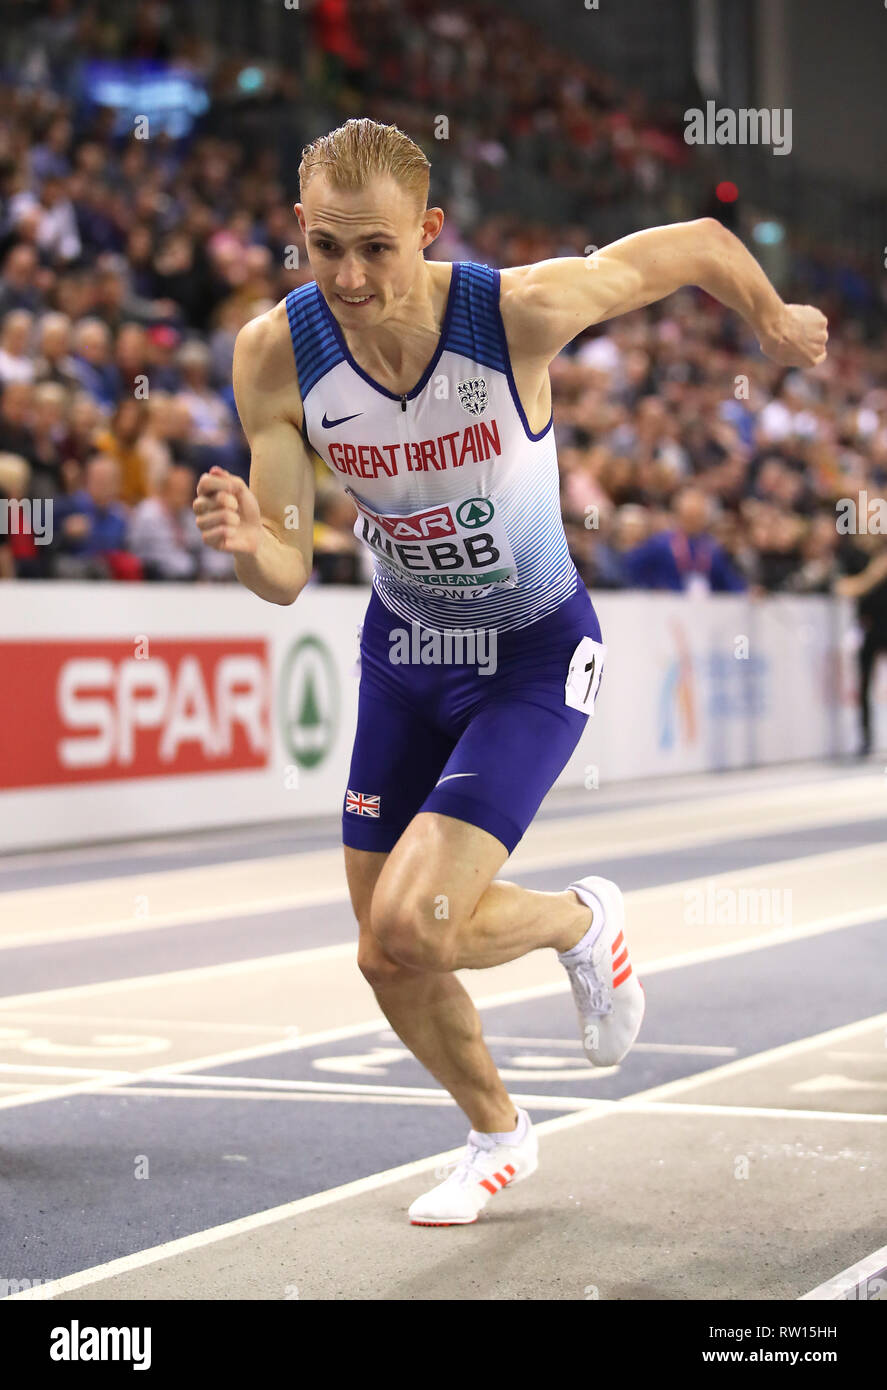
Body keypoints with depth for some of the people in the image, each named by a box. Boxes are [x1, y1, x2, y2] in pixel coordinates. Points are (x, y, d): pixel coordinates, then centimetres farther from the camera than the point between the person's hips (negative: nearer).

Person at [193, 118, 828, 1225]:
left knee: (414, 926, -21)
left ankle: (580, 920, 14)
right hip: (404, 643, 4)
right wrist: (243, 543, -40)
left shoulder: (519, 309, -29)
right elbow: (286, 575, -16)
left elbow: (703, 244, -12)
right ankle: (498, 1137, 39)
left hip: (535, 651, -4)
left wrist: (775, 325, 7)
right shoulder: (275, 354, -20)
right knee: (387, 961, 9)